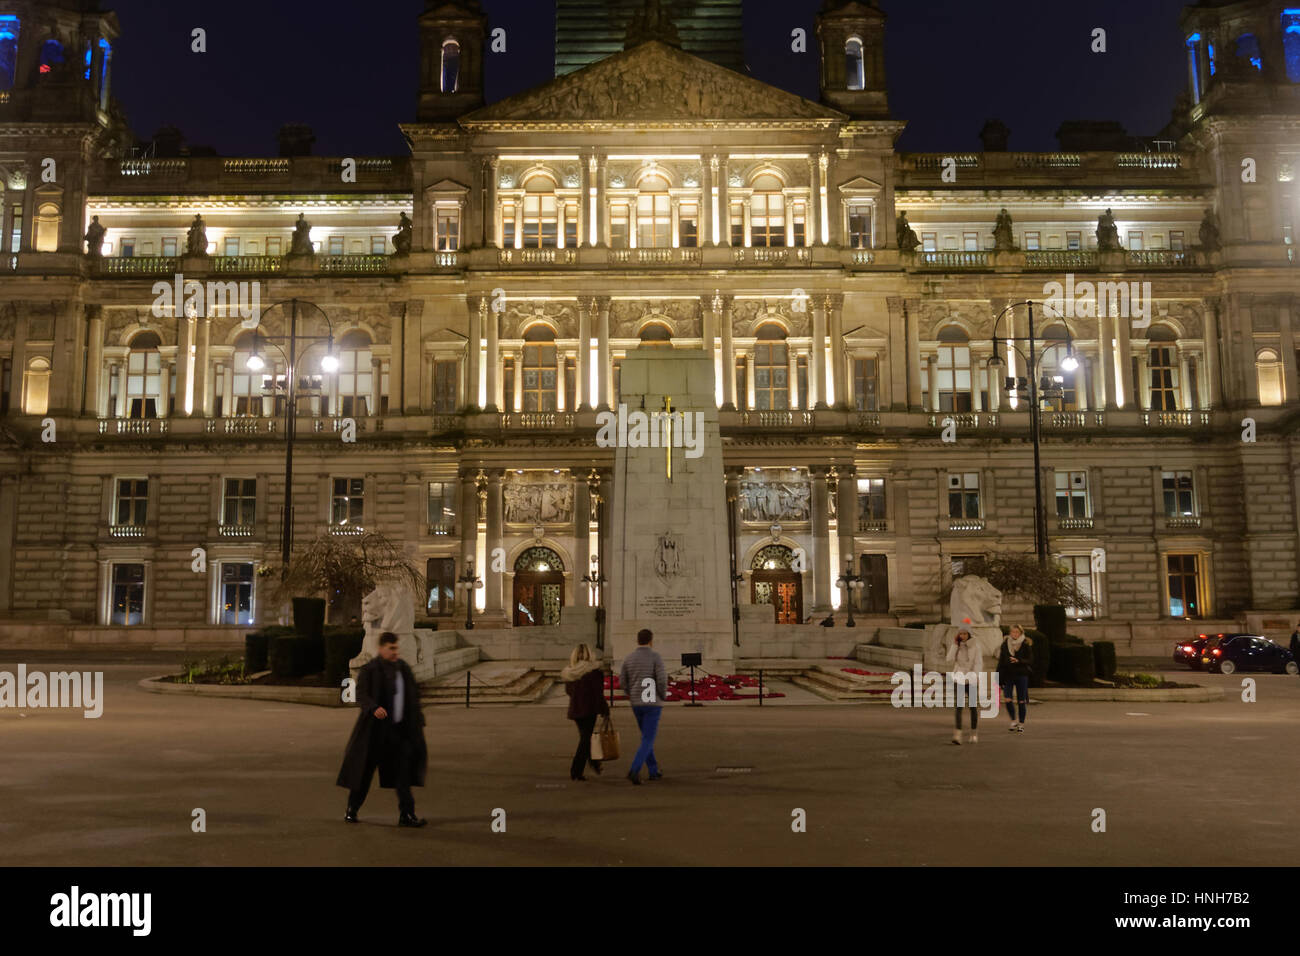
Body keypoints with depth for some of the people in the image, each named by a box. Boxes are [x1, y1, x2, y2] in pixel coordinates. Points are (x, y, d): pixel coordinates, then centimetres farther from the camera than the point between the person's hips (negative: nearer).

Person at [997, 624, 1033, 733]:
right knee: (1007, 699, -9)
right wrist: (998, 677, 4)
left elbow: (1030, 661, -4)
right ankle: (1013, 721, 11)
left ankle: (1021, 724, 18)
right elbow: (1001, 661, 9)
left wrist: (1018, 661, -21)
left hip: (1021, 675, -2)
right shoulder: (1005, 644, 6)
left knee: (1021, 701, 3)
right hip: (1008, 675, 2)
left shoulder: (1026, 645, -2)